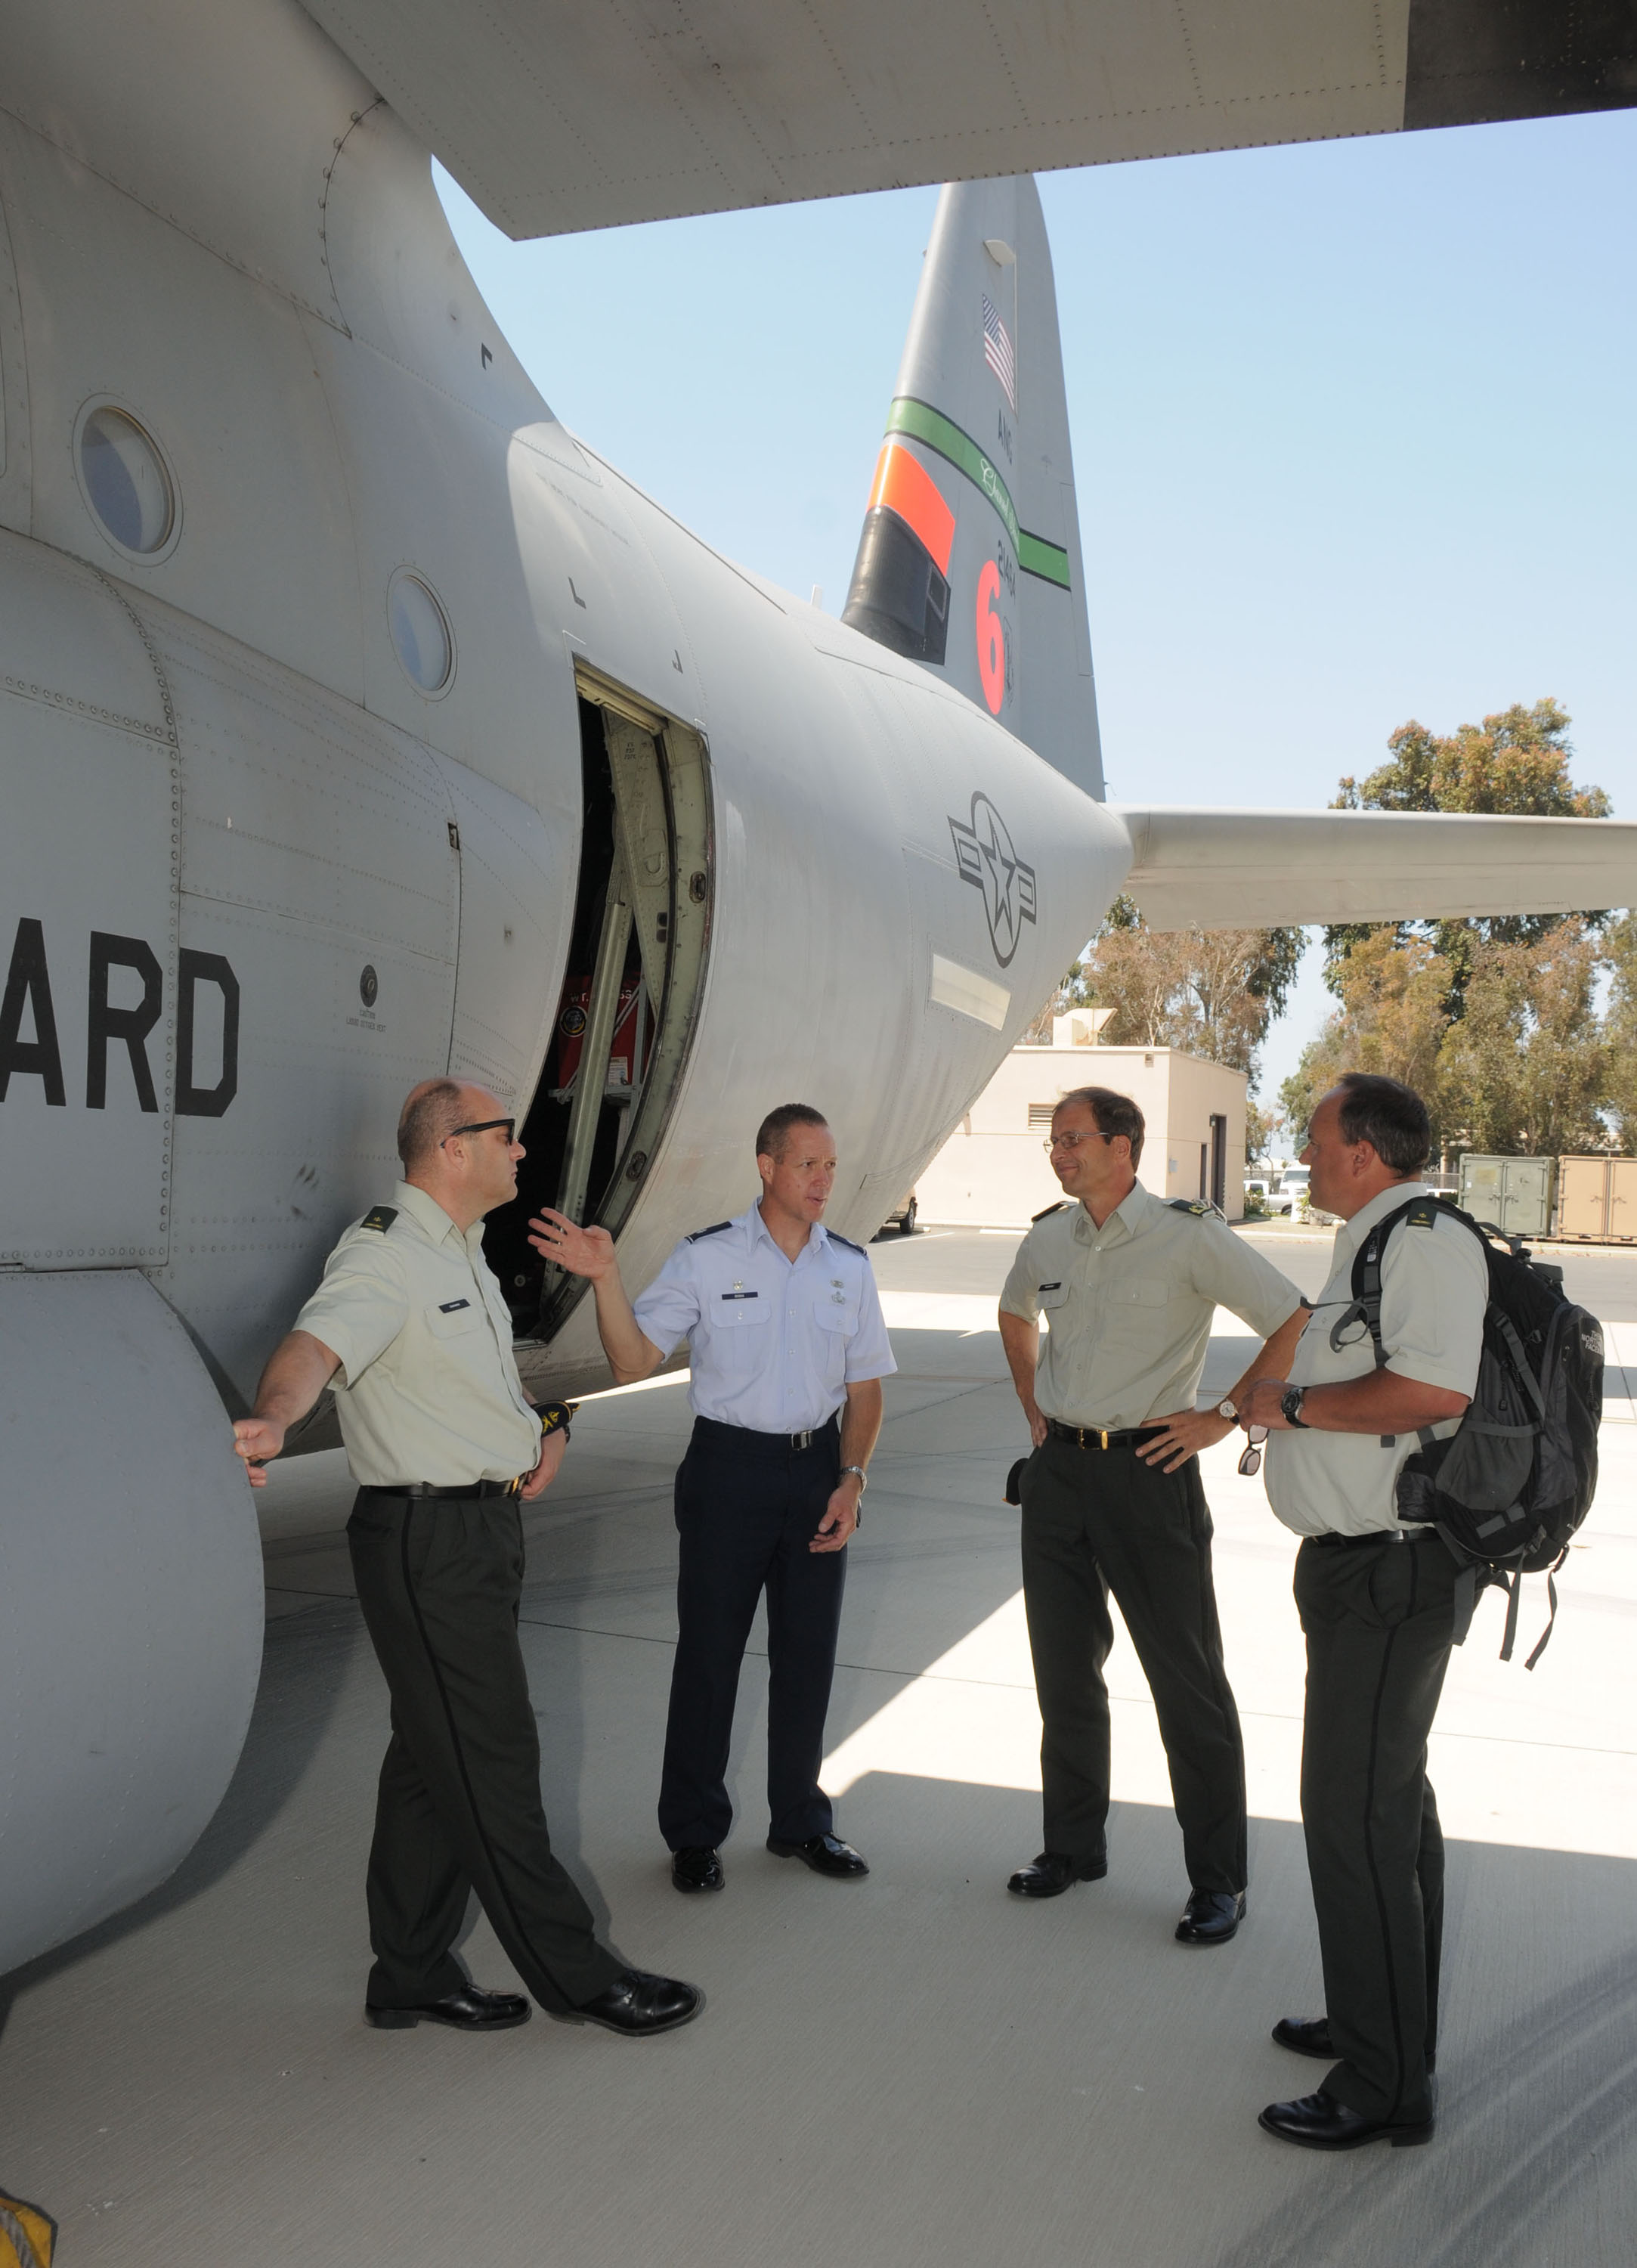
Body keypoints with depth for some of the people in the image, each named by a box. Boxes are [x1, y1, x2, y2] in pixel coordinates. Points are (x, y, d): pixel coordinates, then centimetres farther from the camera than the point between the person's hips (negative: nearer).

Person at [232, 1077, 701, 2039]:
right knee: (493, 1764, 1)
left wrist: (546, 1424, 9)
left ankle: (412, 1976, 28)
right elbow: (316, 1345, -36)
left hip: (484, 1527, 10)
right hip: (430, 1543, -10)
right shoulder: (383, 1257, -16)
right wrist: (272, 1418, -57)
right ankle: (576, 1975, 13)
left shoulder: (463, 1254, 15)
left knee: (437, 1758, 16)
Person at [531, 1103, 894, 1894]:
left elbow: (865, 1386, 8)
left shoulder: (850, 1265, 3)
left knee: (808, 1652, 12)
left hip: (818, 1466, 3)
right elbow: (634, 1361, -11)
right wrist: (606, 1279, -26)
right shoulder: (706, 1258, -8)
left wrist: (851, 1479, -3)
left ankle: (800, 1821, 31)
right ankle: (694, 1832, 22)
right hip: (729, 1466, -3)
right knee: (708, 1651, 5)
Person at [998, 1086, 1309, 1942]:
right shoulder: (1048, 1237, 7)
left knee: (1187, 1678, 2)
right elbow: (1016, 1315, 28)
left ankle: (1218, 1879, 14)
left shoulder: (1189, 1236, -12)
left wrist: (1223, 1418, -11)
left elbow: (1297, 1324, -12)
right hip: (1056, 1470, 6)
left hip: (1146, 1468, -6)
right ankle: (1073, 1846, 31)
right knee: (1064, 1671, 14)